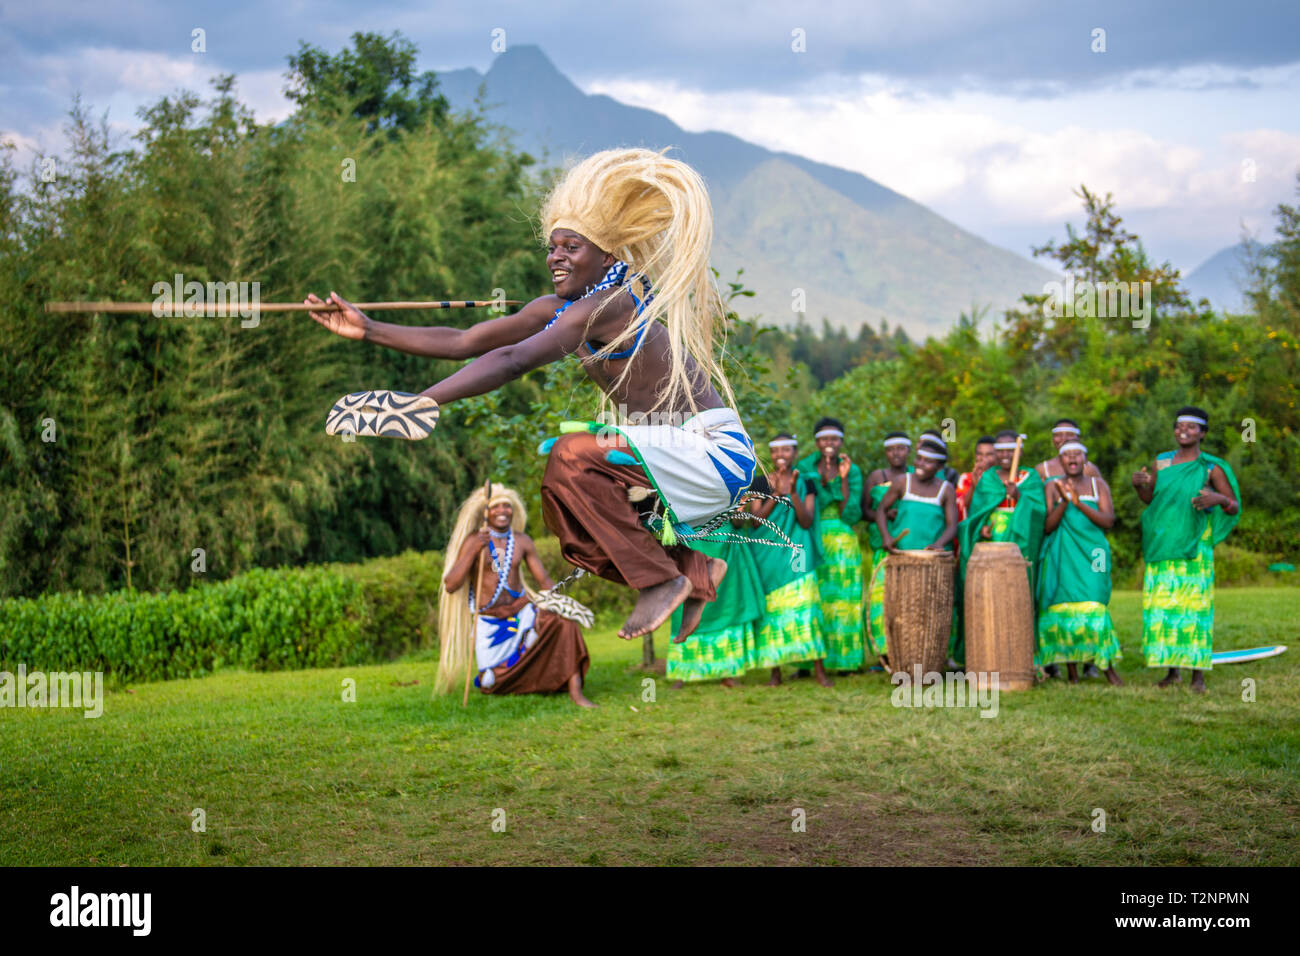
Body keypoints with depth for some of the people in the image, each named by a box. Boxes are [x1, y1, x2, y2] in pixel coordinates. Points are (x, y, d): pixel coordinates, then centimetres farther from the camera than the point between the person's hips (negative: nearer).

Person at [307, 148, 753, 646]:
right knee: (566, 513, 10)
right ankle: (693, 570, 15)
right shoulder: (557, 308, 7)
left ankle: (658, 580, -14)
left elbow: (513, 361, -33)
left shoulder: (607, 306, -21)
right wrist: (368, 330, 2)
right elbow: (461, 343, 9)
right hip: (683, 455, 10)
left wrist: (419, 404, -40)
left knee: (572, 456, -25)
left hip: (715, 451, -10)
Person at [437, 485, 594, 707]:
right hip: (488, 621, -2)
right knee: (492, 687, -2)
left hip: (521, 612, 2)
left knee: (563, 623, -28)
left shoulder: (522, 541, 2)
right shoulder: (473, 541, -9)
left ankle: (575, 692, -29)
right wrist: (473, 551, -29)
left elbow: (544, 581, 6)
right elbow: (450, 586, -17)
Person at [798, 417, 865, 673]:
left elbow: (852, 515, -4)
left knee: (842, 598, -1)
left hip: (842, 543, 1)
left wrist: (844, 480, -12)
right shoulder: (805, 467, 0)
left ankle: (843, 660, 5)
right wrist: (823, 481, -17)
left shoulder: (852, 471, 3)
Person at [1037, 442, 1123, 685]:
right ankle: (1072, 671, 0)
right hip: (1061, 555, 0)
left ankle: (1107, 665, -6)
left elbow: (1108, 521, -3)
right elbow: (1047, 526, -1)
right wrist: (1064, 501, -16)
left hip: (1091, 554, 0)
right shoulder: (1053, 487, 7)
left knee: (1092, 607, -12)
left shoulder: (1098, 485, 9)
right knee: (1064, 607, -5)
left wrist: (1079, 502, -15)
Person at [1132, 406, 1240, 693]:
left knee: (1194, 606, -7)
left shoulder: (1211, 468, -2)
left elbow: (1235, 507, -2)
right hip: (1162, 547, 4)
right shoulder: (1161, 462, 10)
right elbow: (1149, 499, 21)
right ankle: (1172, 670, 13)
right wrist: (1138, 485, 0)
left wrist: (1219, 499, -23)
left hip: (1194, 548, -4)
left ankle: (1198, 674, -3)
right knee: (1161, 607, 2)